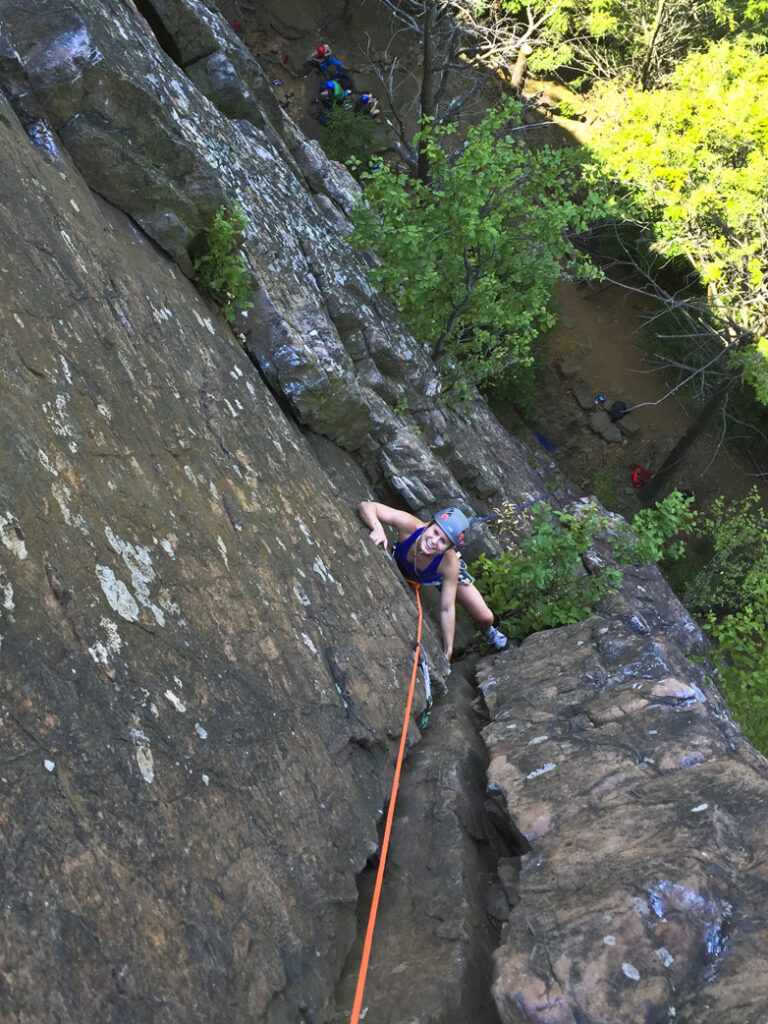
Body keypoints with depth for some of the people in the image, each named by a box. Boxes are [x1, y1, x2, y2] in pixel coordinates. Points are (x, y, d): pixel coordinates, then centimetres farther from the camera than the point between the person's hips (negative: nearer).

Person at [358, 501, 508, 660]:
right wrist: (377, 527, -66)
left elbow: (447, 609, -33)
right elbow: (366, 506, -46)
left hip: (441, 574, -1)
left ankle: (487, 631, 43)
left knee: (485, 617, 2)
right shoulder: (409, 525, -45)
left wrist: (448, 651, -30)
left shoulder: (450, 563, -43)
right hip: (402, 569, 1)